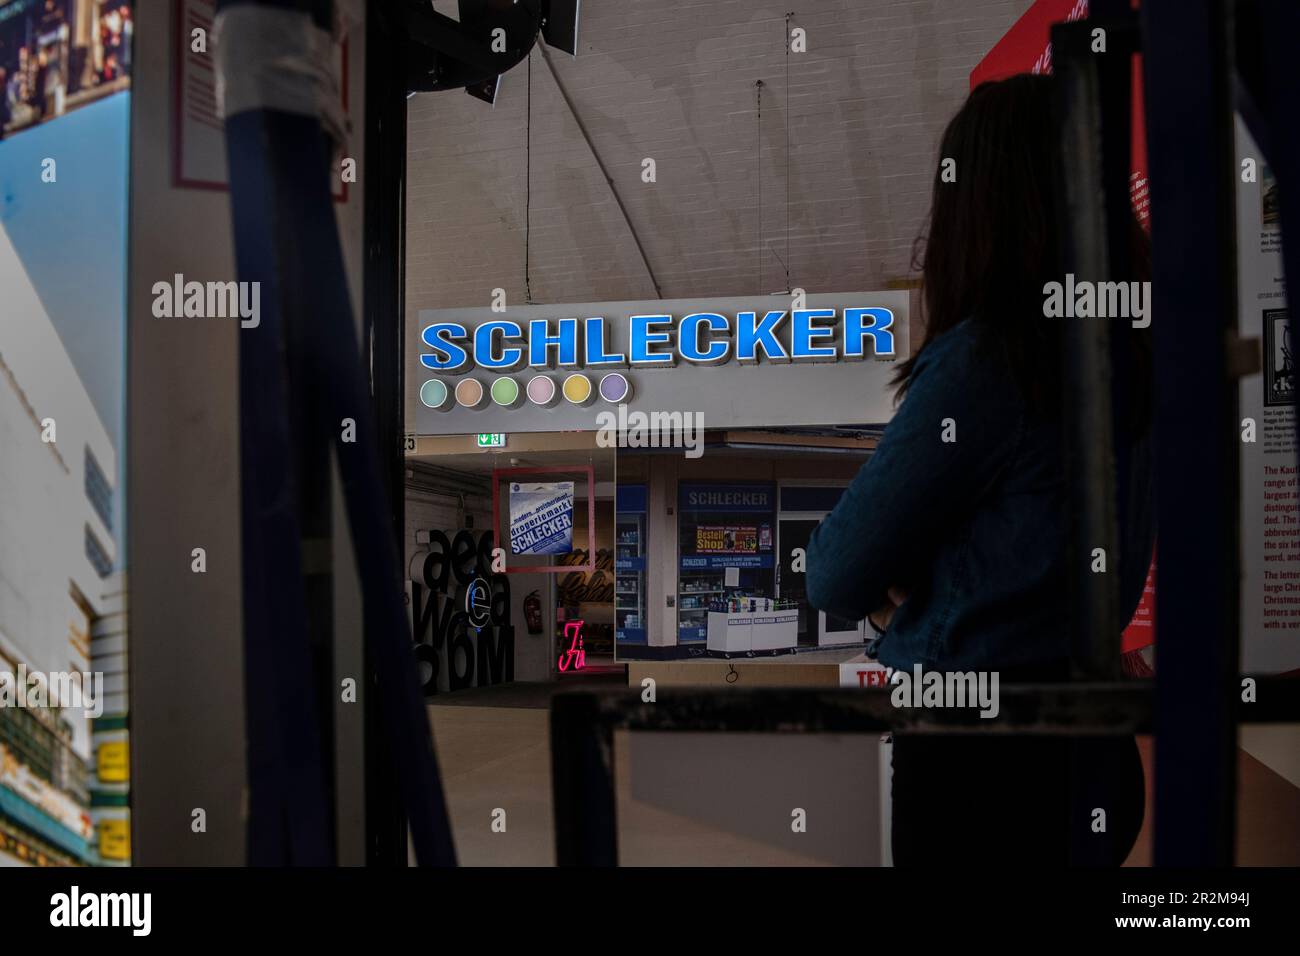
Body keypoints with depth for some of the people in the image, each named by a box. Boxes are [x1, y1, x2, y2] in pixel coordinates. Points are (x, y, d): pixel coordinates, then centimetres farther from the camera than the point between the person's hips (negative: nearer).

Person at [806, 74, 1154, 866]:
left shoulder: (982, 359, -22)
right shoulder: (1135, 345, 1)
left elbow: (840, 573, -14)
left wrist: (891, 597, 5)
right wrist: (921, 601, 2)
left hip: (982, 753, -7)